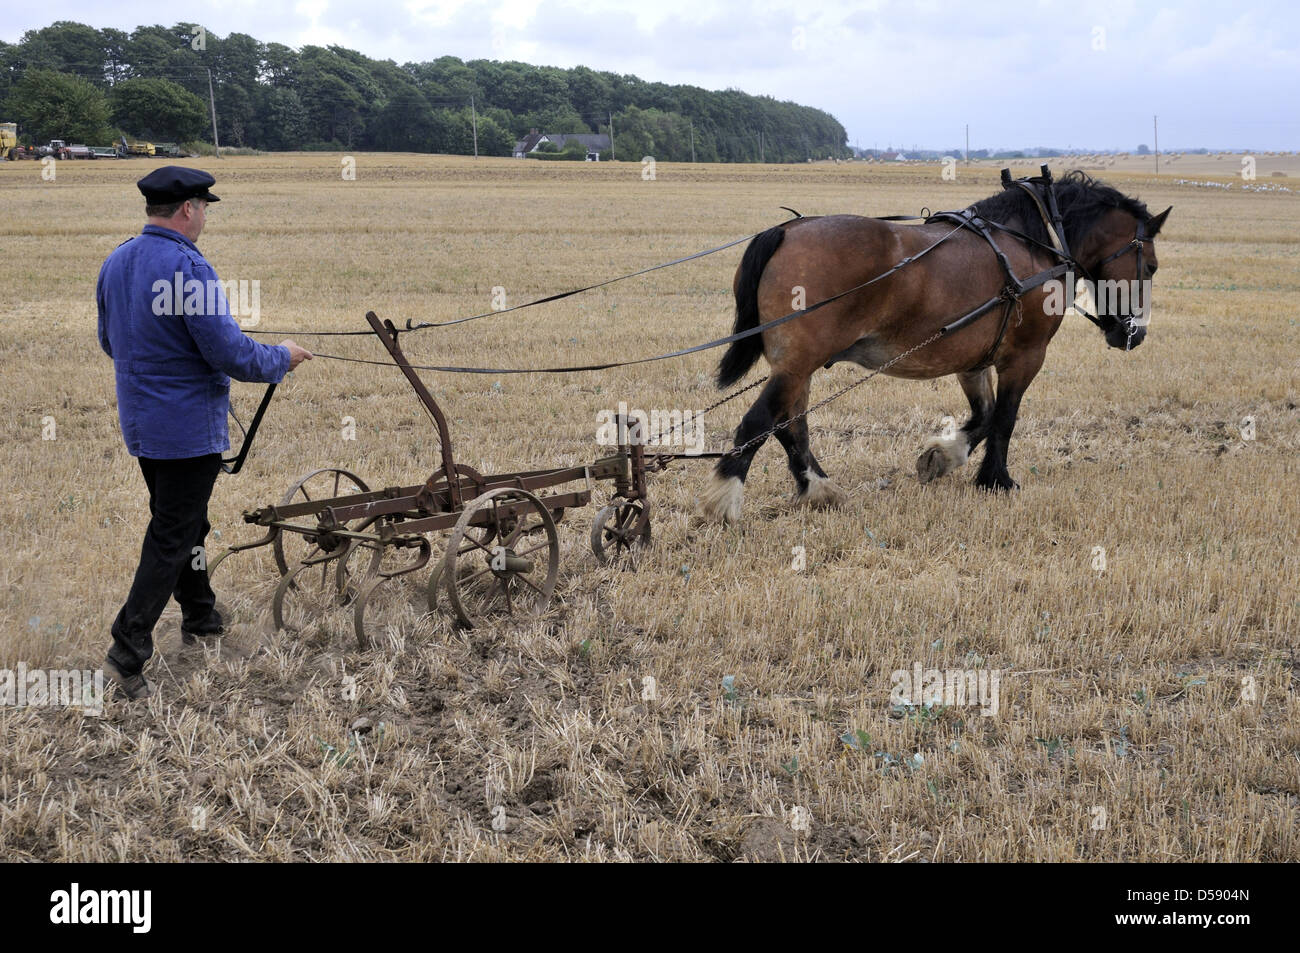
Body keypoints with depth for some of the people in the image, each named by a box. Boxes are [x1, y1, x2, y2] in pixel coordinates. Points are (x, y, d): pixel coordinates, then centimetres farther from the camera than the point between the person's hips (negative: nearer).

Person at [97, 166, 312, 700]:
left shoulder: (116, 263, 4)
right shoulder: (187, 269, -22)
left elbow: (110, 341, 16)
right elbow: (231, 354, -23)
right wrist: (281, 359, -5)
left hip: (140, 424, 8)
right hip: (188, 428, -8)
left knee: (180, 521, 22)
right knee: (171, 537, -2)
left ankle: (199, 618, 37)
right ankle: (128, 650, -4)